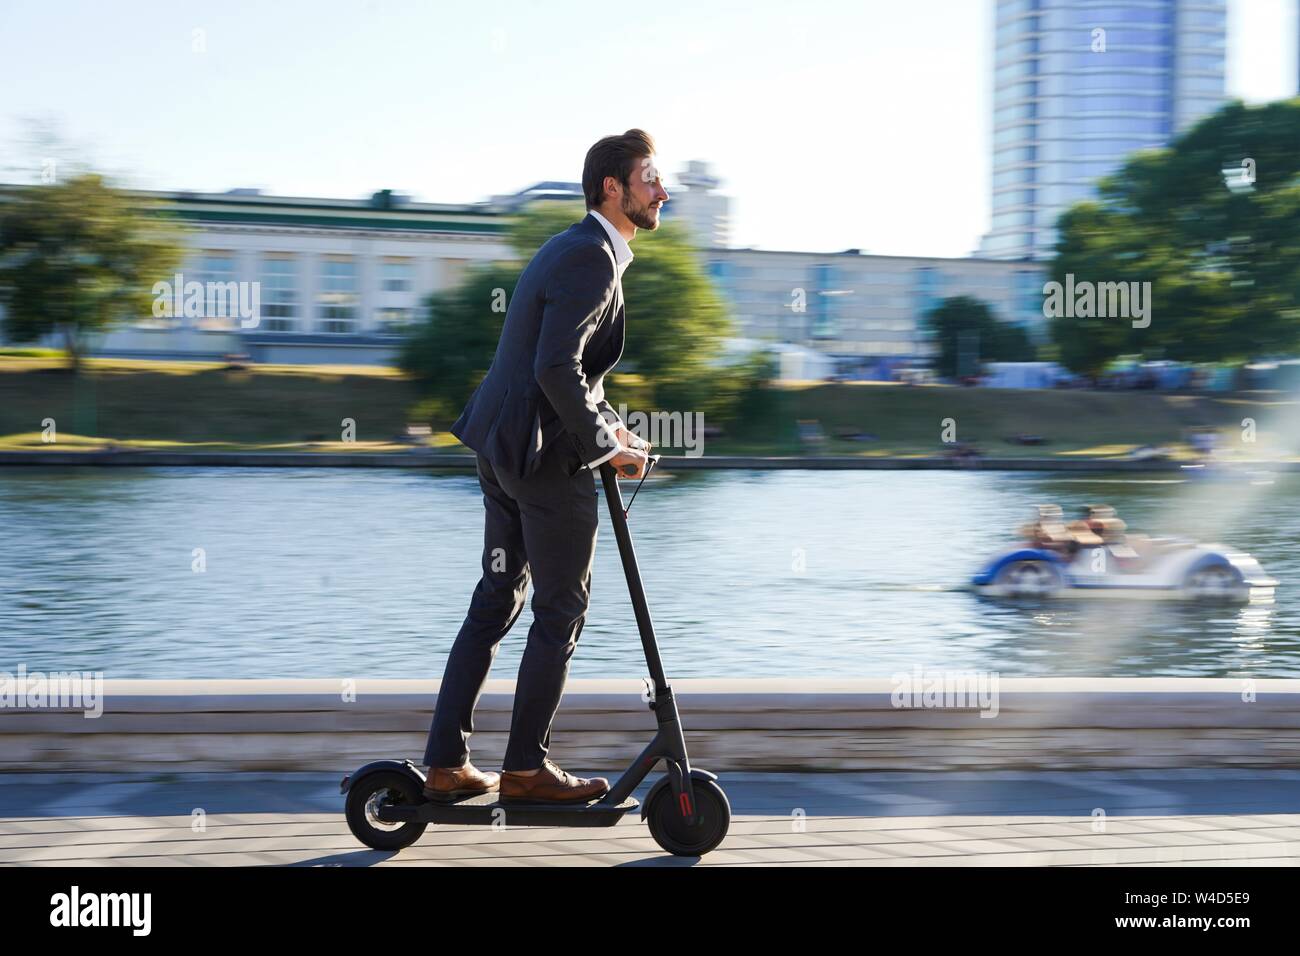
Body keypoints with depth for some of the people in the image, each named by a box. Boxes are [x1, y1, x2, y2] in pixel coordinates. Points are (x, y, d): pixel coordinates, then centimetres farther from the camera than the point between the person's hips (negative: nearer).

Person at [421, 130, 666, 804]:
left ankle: (446, 763, 16)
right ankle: (526, 768, 10)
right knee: (562, 612, 2)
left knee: (495, 602, 13)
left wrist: (607, 422, 15)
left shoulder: (572, 247, 17)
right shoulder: (591, 258, -16)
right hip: (546, 454, -10)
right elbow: (556, 369, -25)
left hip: (502, 445, 10)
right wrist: (604, 445, -15)